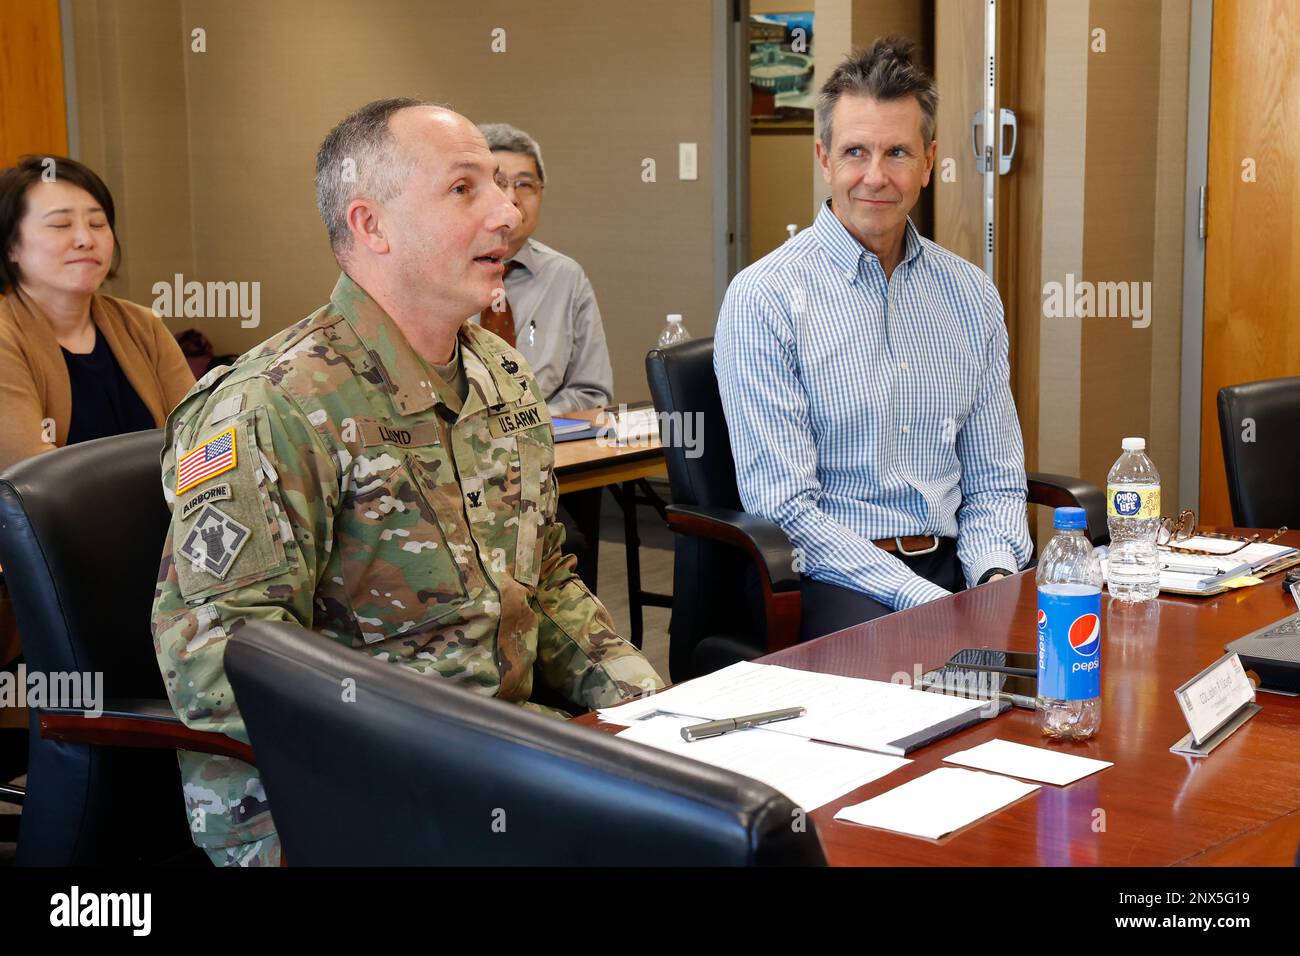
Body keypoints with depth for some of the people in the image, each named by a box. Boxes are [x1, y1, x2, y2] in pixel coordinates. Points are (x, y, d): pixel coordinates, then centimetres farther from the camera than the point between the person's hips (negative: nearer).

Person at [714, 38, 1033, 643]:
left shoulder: (972, 296, 11)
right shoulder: (763, 299, -6)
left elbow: (994, 481, 15)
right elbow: (785, 509, -11)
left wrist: (993, 575, -7)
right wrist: (923, 600, -19)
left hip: (954, 565, 5)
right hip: (833, 581, -5)